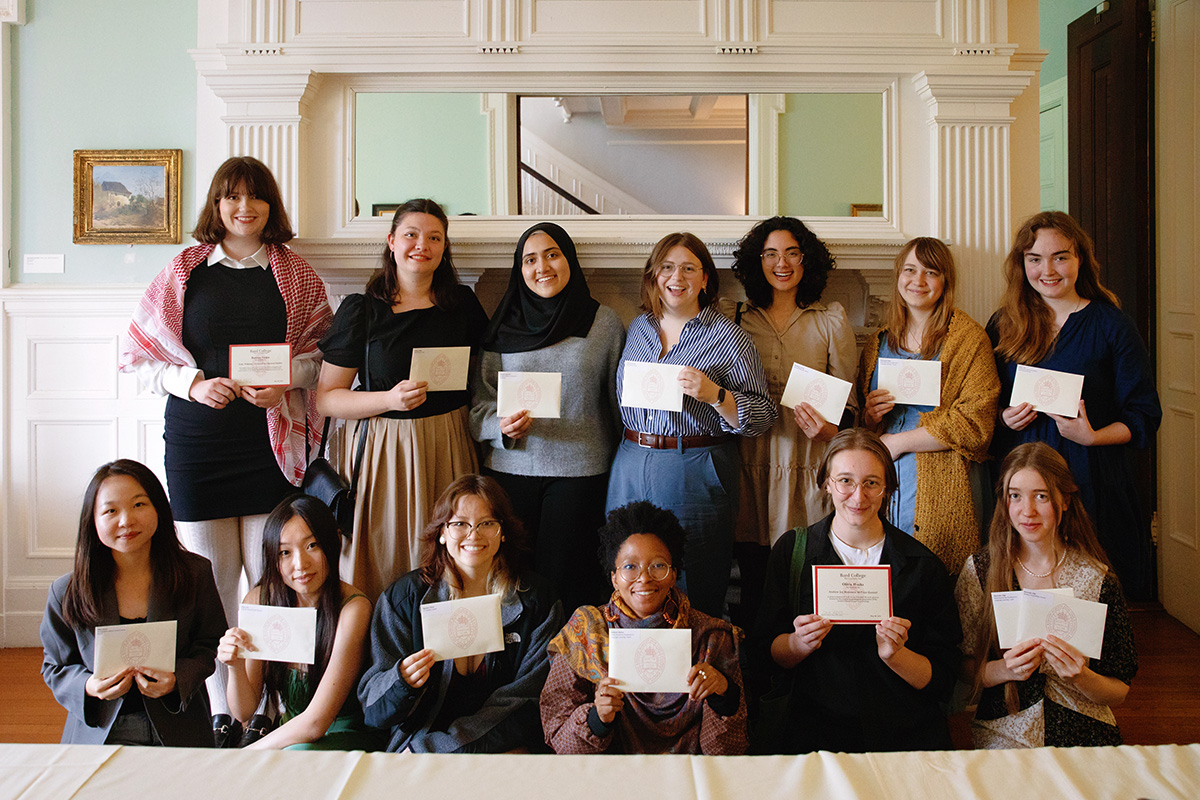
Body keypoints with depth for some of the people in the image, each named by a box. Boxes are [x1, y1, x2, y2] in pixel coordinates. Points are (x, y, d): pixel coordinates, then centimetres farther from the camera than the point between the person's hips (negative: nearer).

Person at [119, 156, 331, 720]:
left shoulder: (295, 274, 7)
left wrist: (285, 381, -10)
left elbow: (324, 352, 9)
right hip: (198, 445, 1)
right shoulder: (184, 273, 7)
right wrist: (194, 383, -8)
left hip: (271, 443, 0)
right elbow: (138, 356, 8)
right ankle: (221, 715, 18)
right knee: (212, 579, 5)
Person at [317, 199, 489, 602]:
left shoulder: (462, 304, 8)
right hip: (382, 445, -2)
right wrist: (390, 399, -18)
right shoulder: (361, 309, 0)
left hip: (448, 446, 2)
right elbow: (326, 397, -2)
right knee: (384, 563, 1)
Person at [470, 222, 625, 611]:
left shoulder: (604, 322, 3)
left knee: (566, 579, 0)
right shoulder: (503, 326, 7)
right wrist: (503, 425, -13)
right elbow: (480, 400, 8)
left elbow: (619, 397, 9)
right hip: (510, 469, 2)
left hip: (580, 472, -1)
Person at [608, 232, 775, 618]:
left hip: (697, 473, -4)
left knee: (699, 600, 0)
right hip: (632, 467, 5)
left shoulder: (728, 338, -2)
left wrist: (714, 394, -20)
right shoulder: (636, 329, 13)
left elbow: (763, 417, -5)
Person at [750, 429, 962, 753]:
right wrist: (799, 644, -14)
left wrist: (894, 655, -15)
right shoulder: (791, 551, 4)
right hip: (813, 729, -1)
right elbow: (766, 652, 7)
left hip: (906, 733, 1)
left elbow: (943, 678, 4)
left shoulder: (922, 564, 3)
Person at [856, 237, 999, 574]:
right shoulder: (876, 344, 15)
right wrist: (869, 417, -2)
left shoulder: (969, 339, 0)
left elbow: (975, 423, -10)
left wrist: (897, 441, -8)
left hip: (940, 494, -3)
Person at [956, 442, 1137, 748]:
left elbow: (1119, 693, 3)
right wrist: (1003, 670, -16)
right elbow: (961, 668, 3)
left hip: (1083, 734, 1)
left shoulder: (1099, 579, -2)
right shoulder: (979, 570, -1)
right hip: (1001, 734, -1)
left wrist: (1081, 677, -17)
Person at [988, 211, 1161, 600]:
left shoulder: (1110, 325, 0)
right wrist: (1005, 418, -5)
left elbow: (1145, 416, 0)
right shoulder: (1003, 326, 8)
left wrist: (1092, 437, -16)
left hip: (1091, 484, -2)